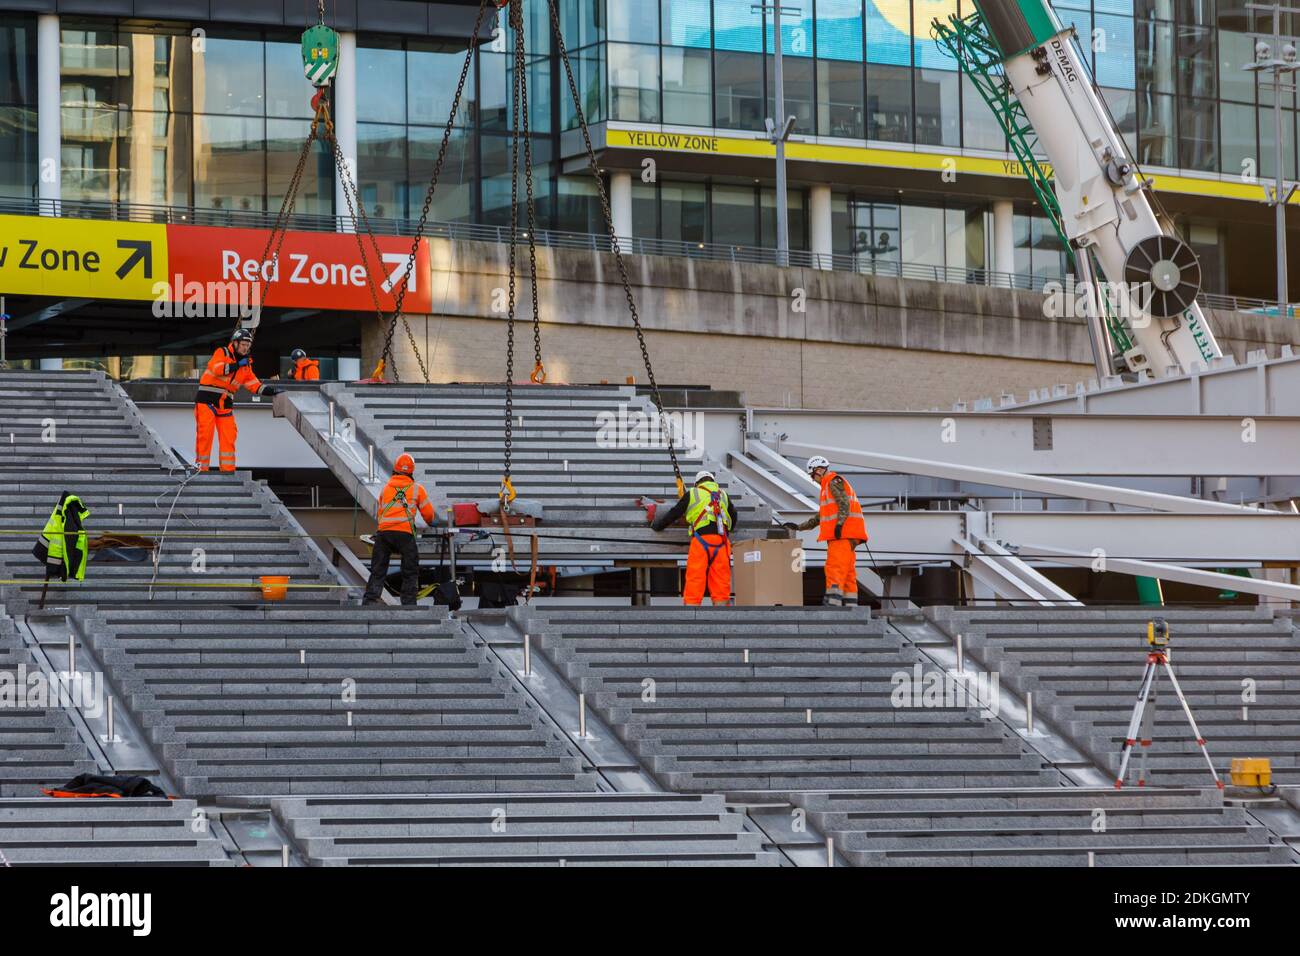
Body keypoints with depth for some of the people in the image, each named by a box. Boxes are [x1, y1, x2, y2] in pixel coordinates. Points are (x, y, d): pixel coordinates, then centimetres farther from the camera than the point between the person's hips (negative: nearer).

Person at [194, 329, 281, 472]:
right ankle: (201, 467, -5)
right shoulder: (222, 353, -3)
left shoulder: (246, 365, 13)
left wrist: (272, 390, -2)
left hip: (225, 404, 6)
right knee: (205, 433, -10)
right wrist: (237, 365, -20)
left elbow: (255, 386, 12)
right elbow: (216, 368, -22)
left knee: (229, 436, 0)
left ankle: (228, 469, 4)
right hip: (207, 399, -6)